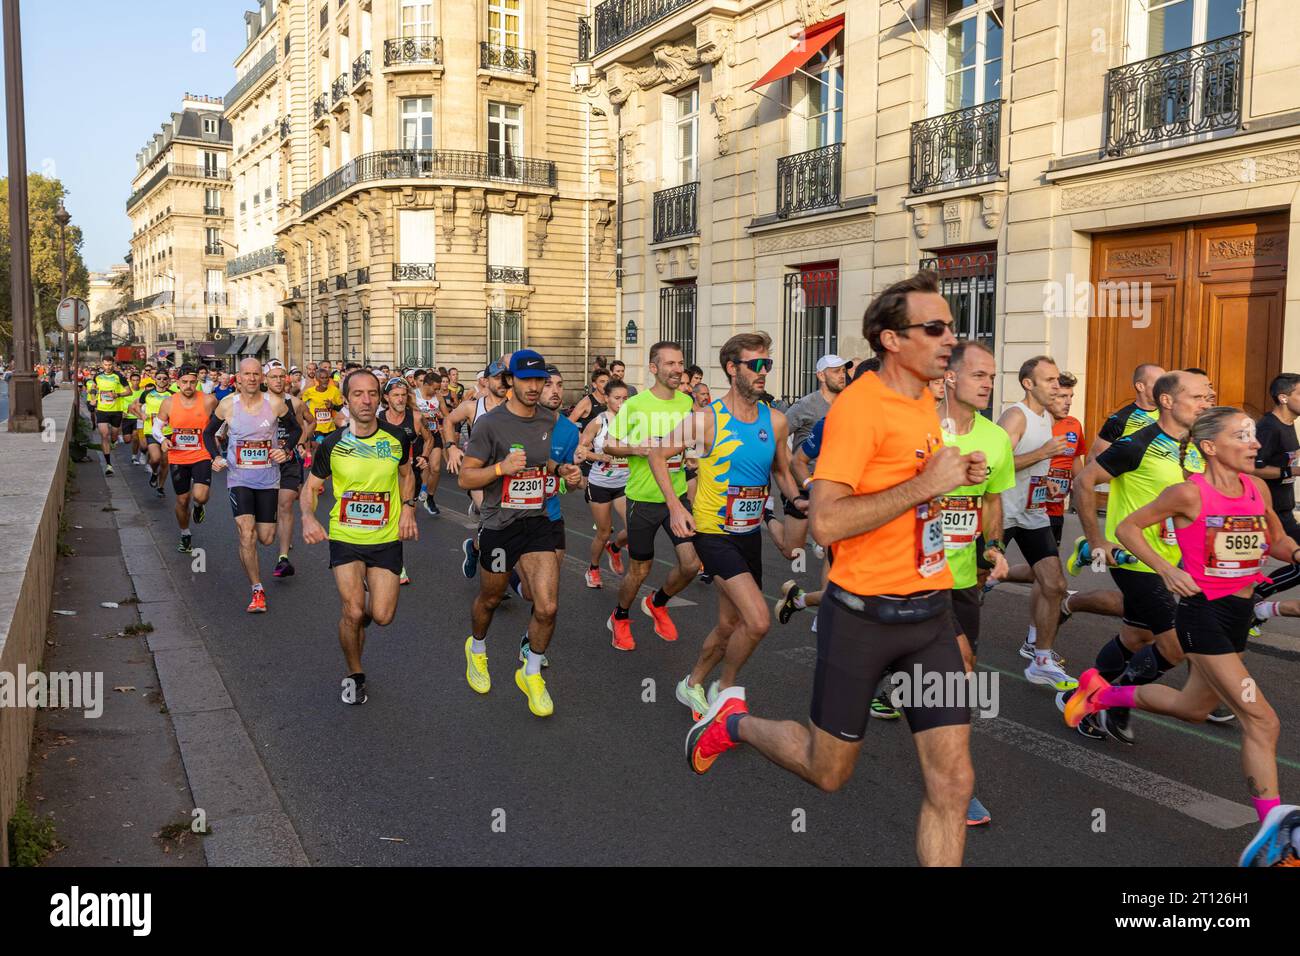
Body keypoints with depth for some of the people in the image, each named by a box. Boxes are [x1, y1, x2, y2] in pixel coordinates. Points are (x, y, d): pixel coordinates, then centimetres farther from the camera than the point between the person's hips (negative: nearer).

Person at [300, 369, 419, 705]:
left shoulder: (396, 438, -3)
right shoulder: (333, 444, -7)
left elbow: (406, 475, 16)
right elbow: (310, 488, 3)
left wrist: (408, 509, -1)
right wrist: (308, 517, -17)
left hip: (387, 538, 1)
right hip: (345, 537, -1)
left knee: (382, 616, -5)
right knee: (353, 613, -10)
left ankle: (368, 596, 33)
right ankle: (355, 676, 16)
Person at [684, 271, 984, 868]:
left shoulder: (923, 398, 8)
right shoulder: (859, 405, -18)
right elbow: (826, 522, -26)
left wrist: (959, 475, 5)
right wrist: (925, 483, -24)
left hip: (931, 615, 7)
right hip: (863, 616, -7)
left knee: (952, 782, 3)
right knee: (828, 771, 12)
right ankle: (733, 721, 38)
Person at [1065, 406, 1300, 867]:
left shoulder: (1258, 488, 3)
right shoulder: (1189, 493, -15)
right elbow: (1128, 527, -7)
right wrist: (1167, 570, -19)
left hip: (1239, 612, 8)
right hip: (1202, 611, -8)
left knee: (1193, 708, 24)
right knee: (1261, 721, -11)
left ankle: (1102, 693, 44)